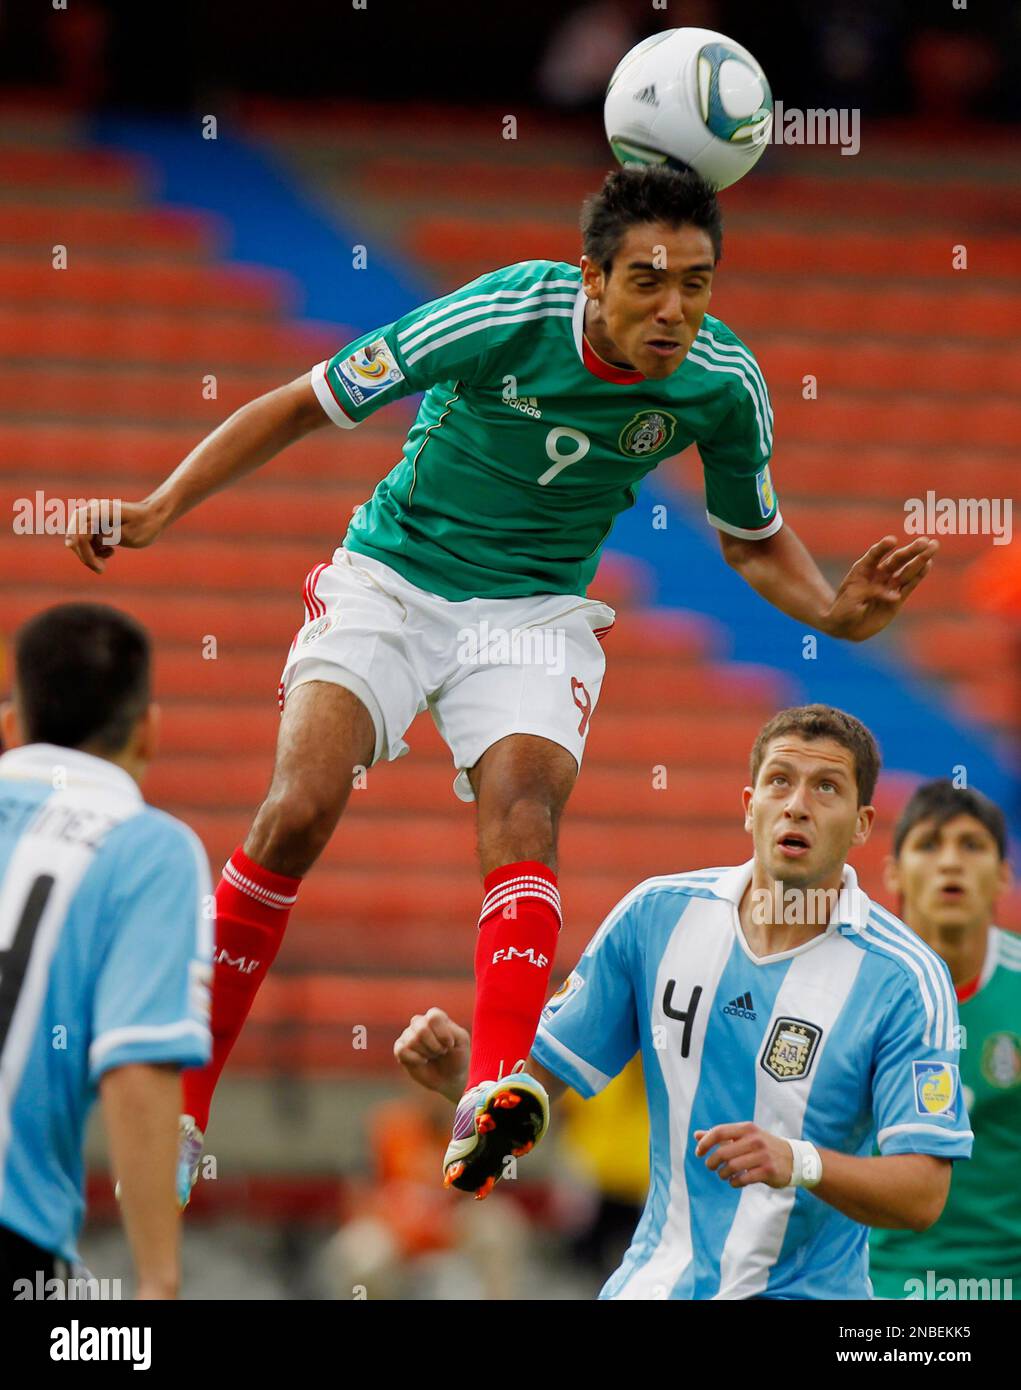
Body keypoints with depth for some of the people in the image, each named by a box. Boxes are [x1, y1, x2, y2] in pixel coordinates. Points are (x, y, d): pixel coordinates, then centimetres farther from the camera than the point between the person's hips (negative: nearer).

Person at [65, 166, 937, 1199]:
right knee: (299, 811, -20)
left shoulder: (723, 384, -11)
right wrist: (161, 508, -19)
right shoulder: (504, 316, -22)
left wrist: (836, 611, -10)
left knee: (524, 805, -27)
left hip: (534, 611, 2)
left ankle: (495, 1090, -45)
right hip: (389, 579, -2)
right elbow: (303, 406, -13)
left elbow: (753, 540, 10)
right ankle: (180, 1101, -5)